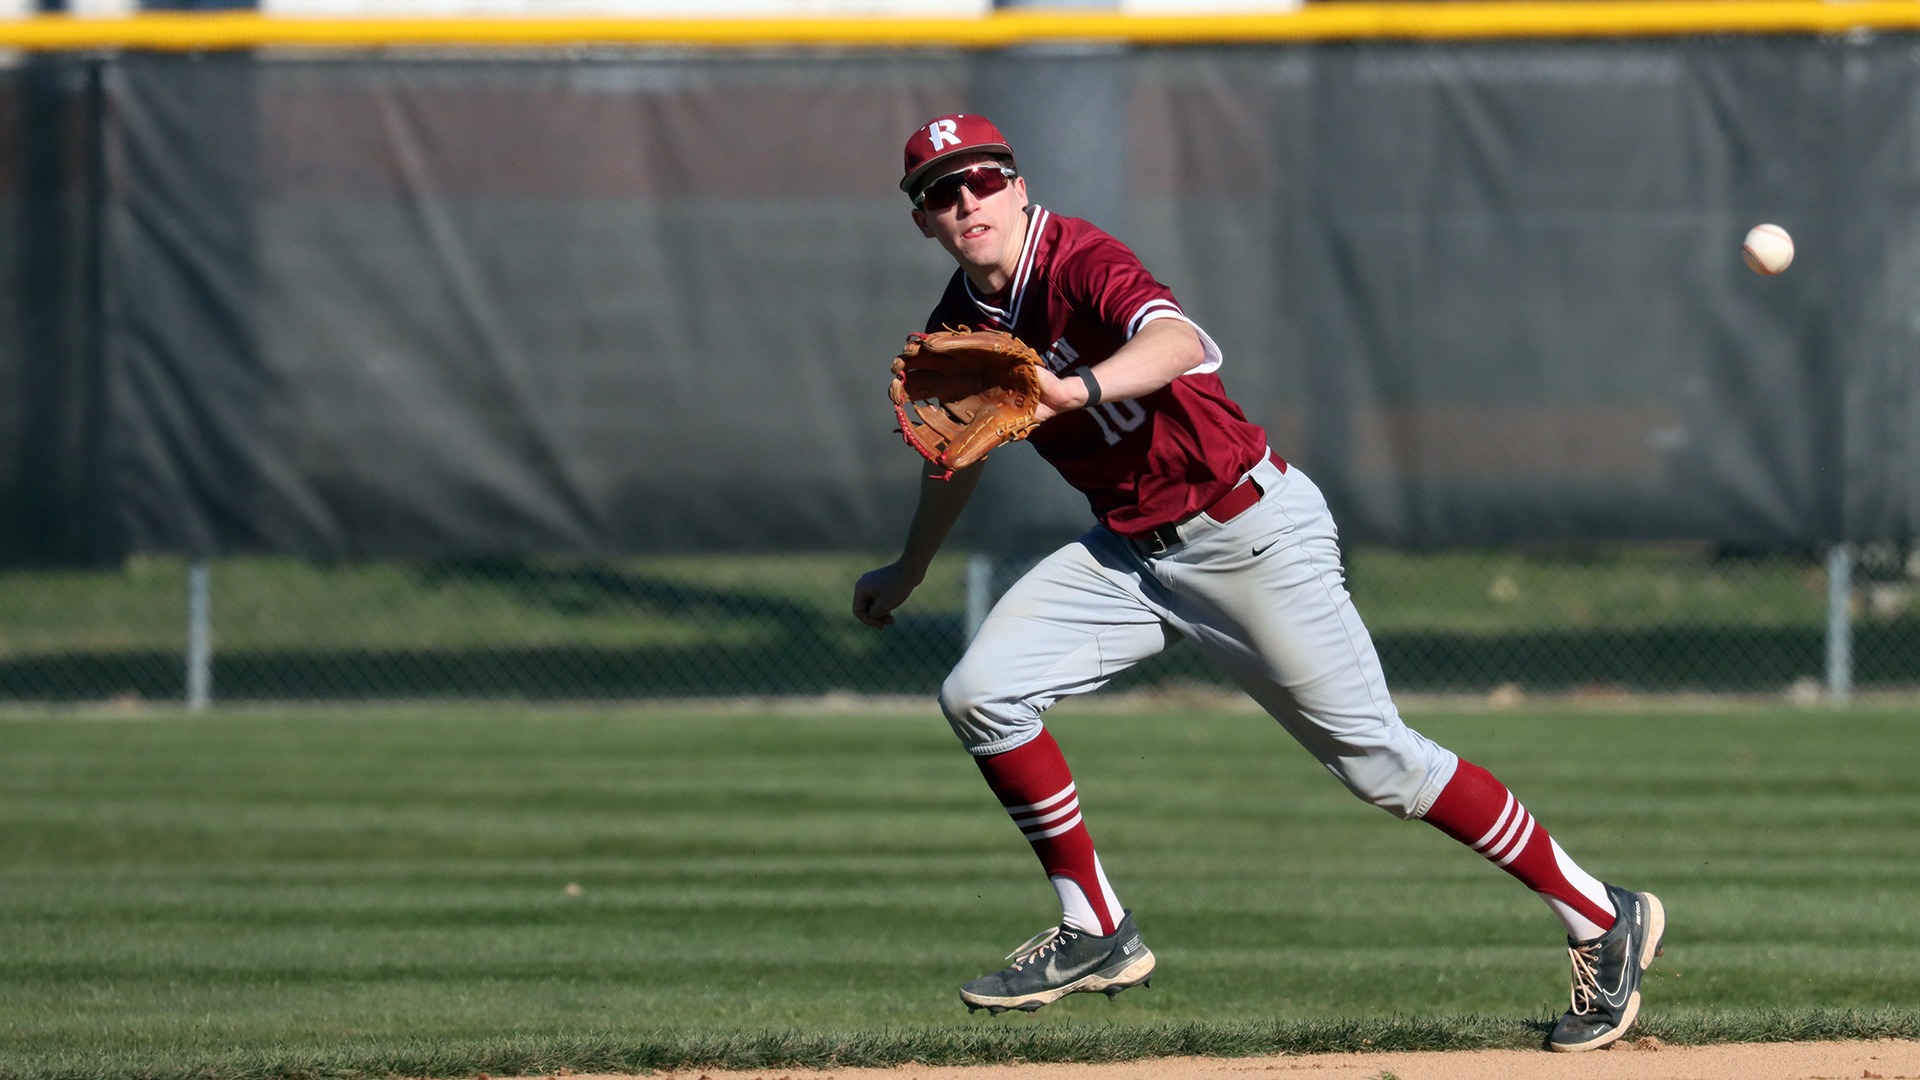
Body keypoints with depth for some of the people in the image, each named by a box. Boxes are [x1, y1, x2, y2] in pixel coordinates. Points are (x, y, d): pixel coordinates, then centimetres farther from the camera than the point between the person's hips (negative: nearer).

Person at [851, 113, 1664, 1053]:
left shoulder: (1077, 262, -21)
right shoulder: (957, 328, 4)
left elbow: (1177, 342, -42)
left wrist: (1077, 390, -61)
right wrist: (909, 571, 37)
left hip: (1251, 533, -8)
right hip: (1129, 550, 8)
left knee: (1376, 761, -7)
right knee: (979, 695, -6)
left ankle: (1604, 921, 2)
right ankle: (1096, 938, 6)